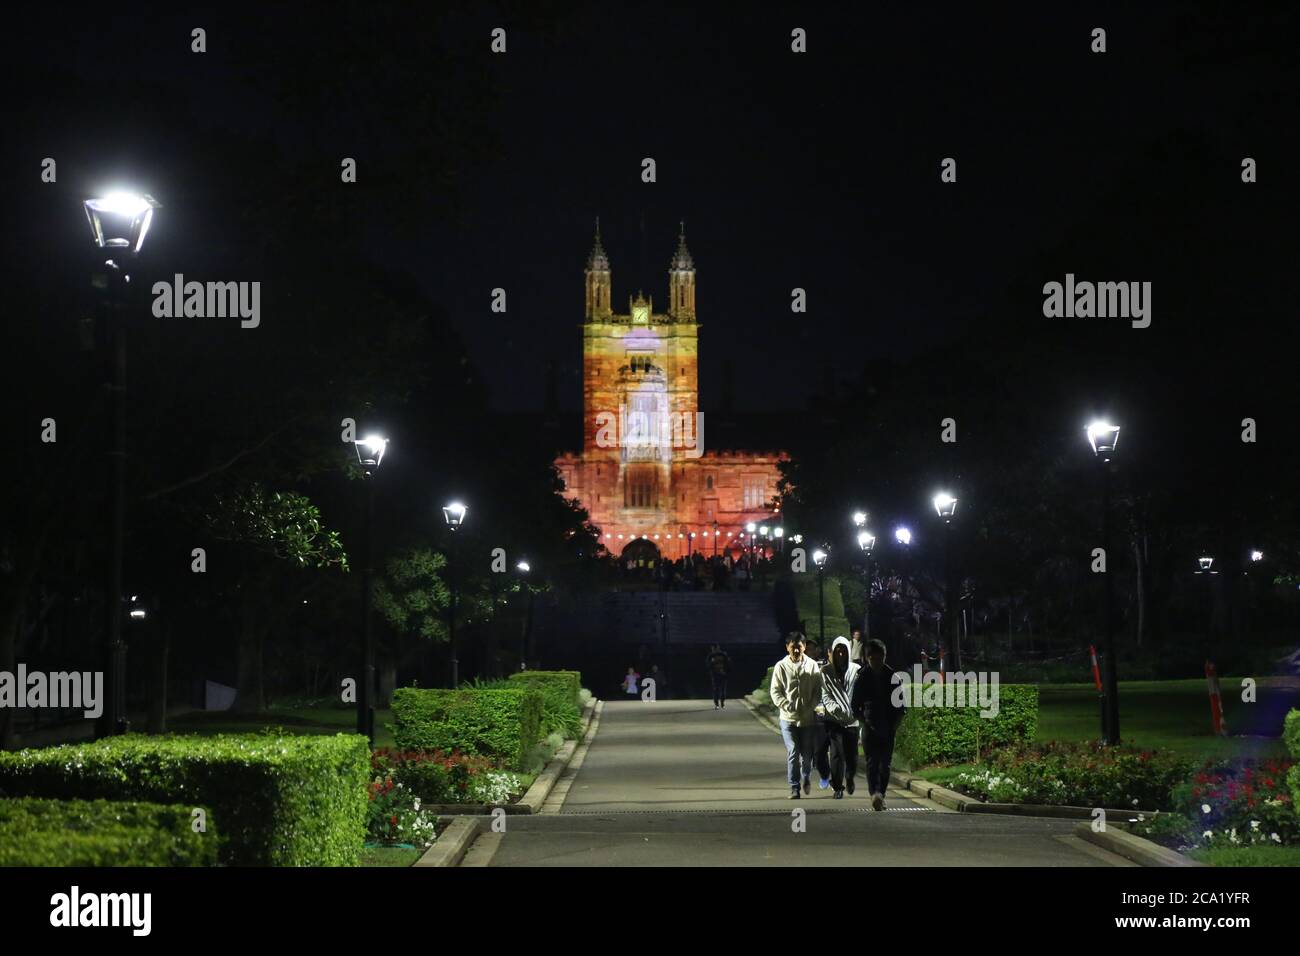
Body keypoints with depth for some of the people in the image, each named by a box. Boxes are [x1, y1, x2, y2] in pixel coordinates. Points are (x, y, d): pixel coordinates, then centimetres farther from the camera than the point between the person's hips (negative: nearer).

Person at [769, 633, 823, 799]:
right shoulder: (781, 666, -1)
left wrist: (811, 707, -11)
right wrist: (787, 707, -13)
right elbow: (775, 691, 1)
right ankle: (794, 787, 0)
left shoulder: (812, 666, 1)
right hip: (788, 718, -1)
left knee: (807, 753, 9)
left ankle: (806, 778, 37)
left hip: (808, 718, 1)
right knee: (792, 753, -9)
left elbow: (818, 690, 3)